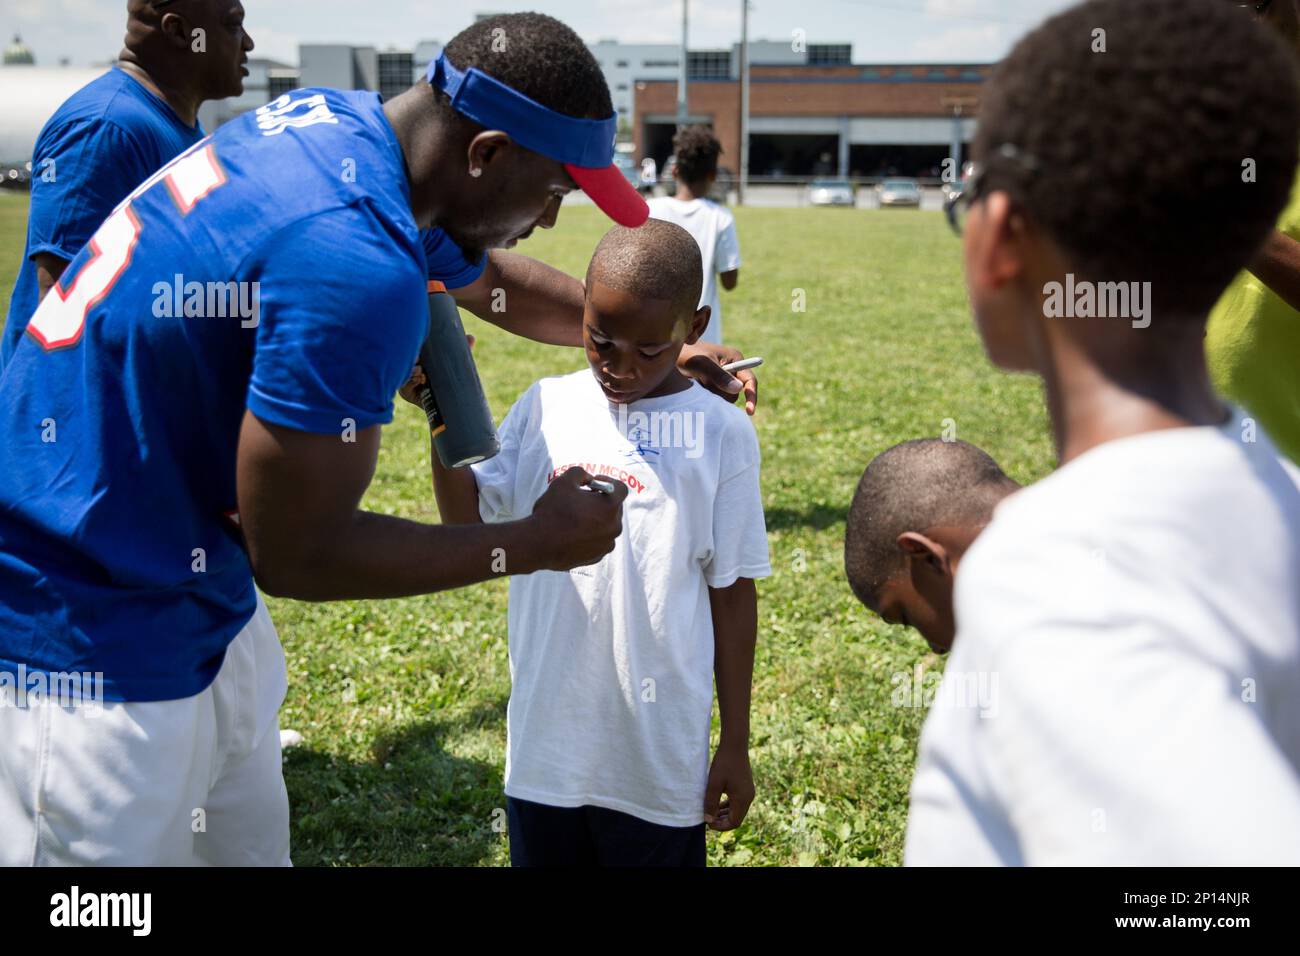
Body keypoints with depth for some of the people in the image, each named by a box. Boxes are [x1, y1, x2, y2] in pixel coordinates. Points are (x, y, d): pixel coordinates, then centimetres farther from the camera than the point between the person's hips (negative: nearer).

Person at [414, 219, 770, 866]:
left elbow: (732, 592, -2)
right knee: (542, 851, 19)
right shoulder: (545, 407, 0)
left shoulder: (719, 435, -7)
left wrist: (736, 744, 1)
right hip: (545, 740, 3)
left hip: (658, 757, -2)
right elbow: (472, 522, -4)